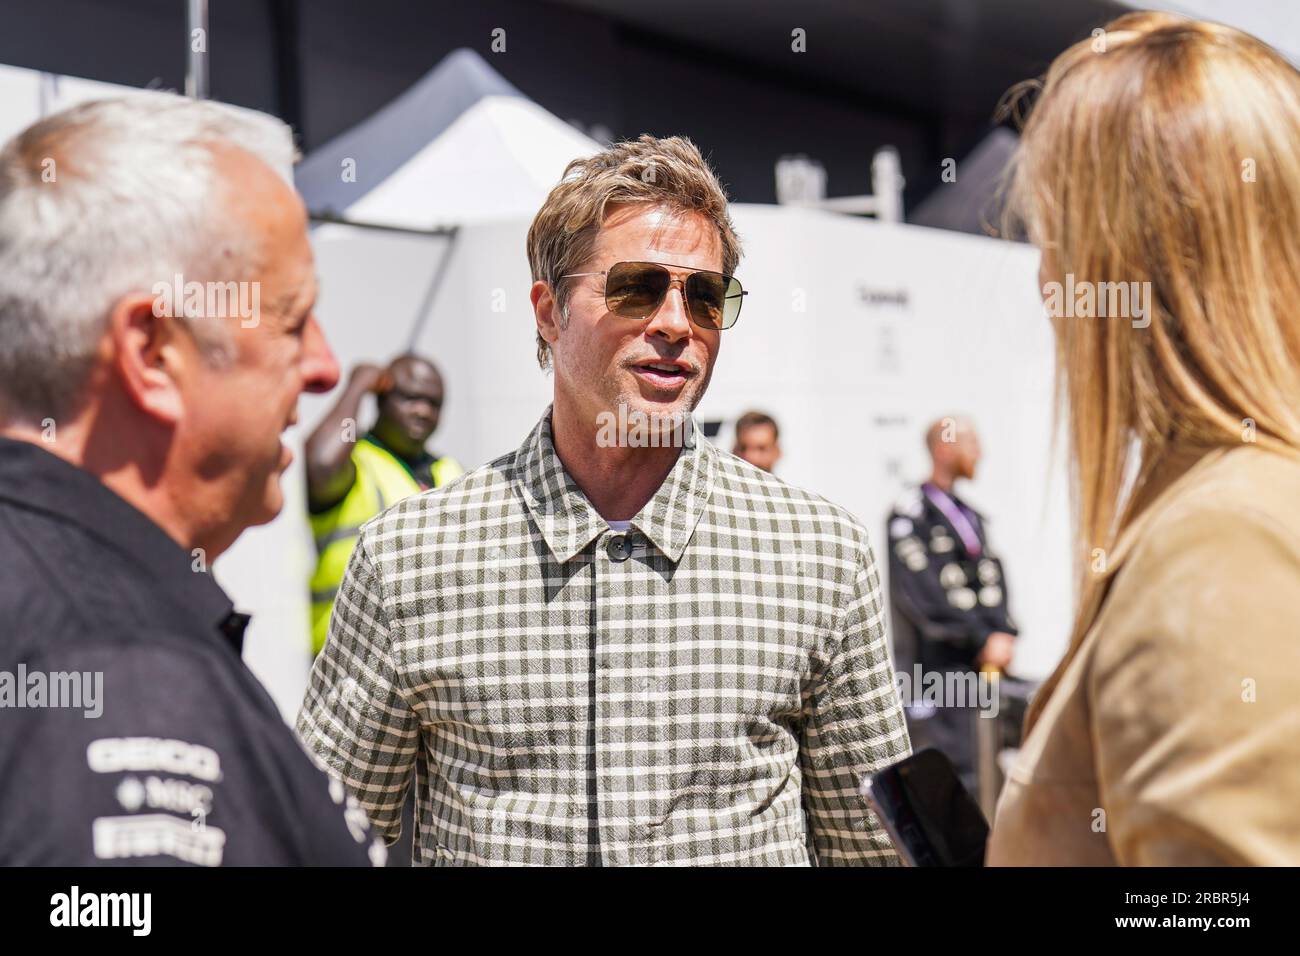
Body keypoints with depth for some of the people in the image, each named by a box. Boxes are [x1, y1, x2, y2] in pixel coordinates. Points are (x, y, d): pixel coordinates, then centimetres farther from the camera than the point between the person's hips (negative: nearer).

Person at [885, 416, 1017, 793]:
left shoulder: (969, 516, 17)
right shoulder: (910, 512, -7)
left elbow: (993, 582, 14)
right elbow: (923, 596, -14)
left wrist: (1004, 635, -4)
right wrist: (984, 639, -13)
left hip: (983, 669, 8)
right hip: (936, 673, -7)